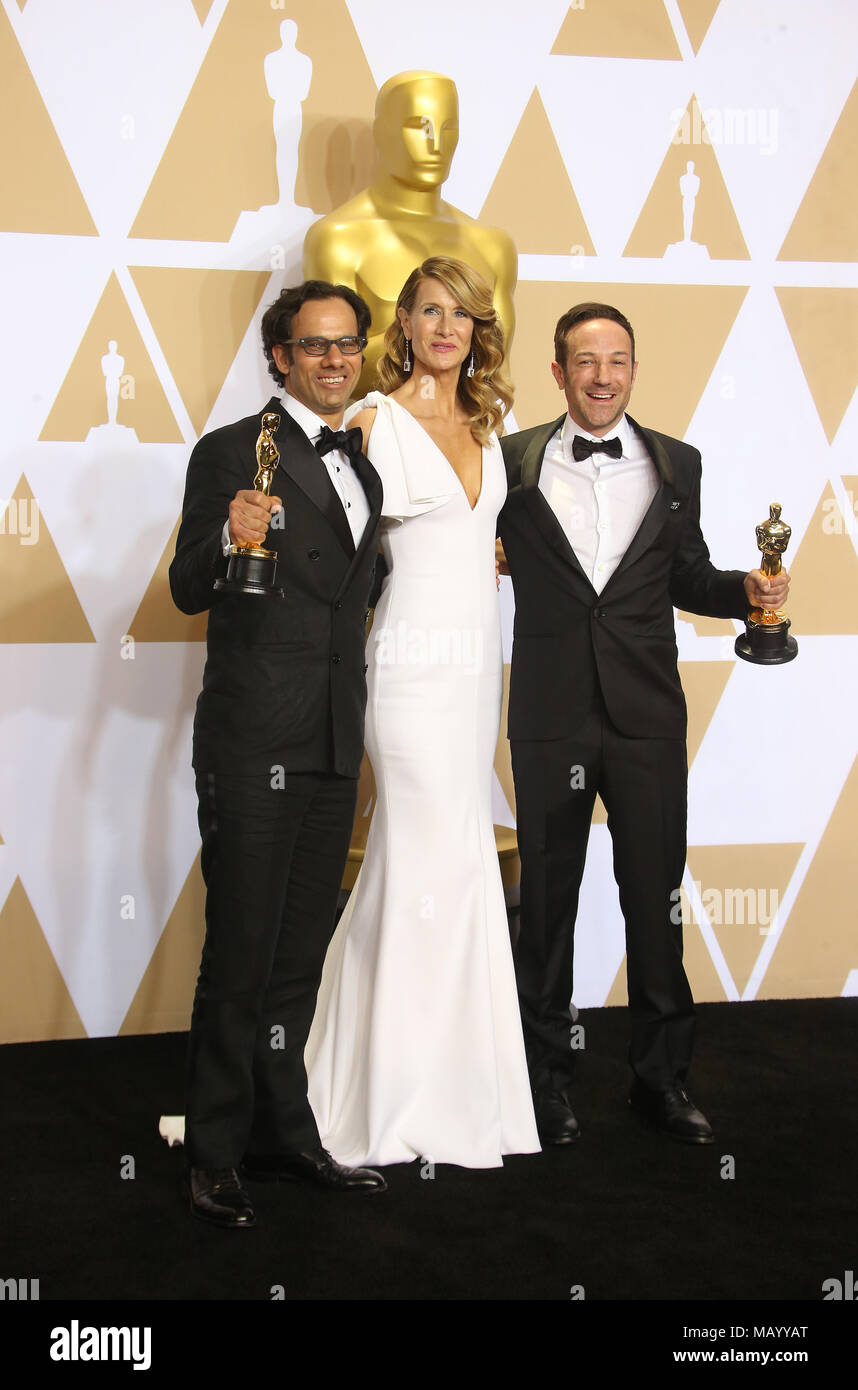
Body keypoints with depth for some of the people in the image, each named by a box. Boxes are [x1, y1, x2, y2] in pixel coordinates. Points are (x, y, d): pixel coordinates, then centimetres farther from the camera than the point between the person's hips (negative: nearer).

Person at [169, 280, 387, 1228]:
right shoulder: (232, 452, -5)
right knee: (240, 957, -1)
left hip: (335, 747, 7)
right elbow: (189, 592, -8)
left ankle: (282, 1132, 26)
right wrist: (228, 538, -26)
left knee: (300, 955, 14)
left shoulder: (362, 463, 16)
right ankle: (214, 1155, 11)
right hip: (254, 746, -7)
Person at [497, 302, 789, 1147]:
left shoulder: (677, 465, 8)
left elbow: (686, 577, 12)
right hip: (550, 714, -1)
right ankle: (545, 1076, 23)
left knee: (656, 900, 5)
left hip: (647, 714, 1)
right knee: (546, 899, 9)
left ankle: (661, 1078, 20)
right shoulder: (514, 462, 2)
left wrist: (747, 589, -4)